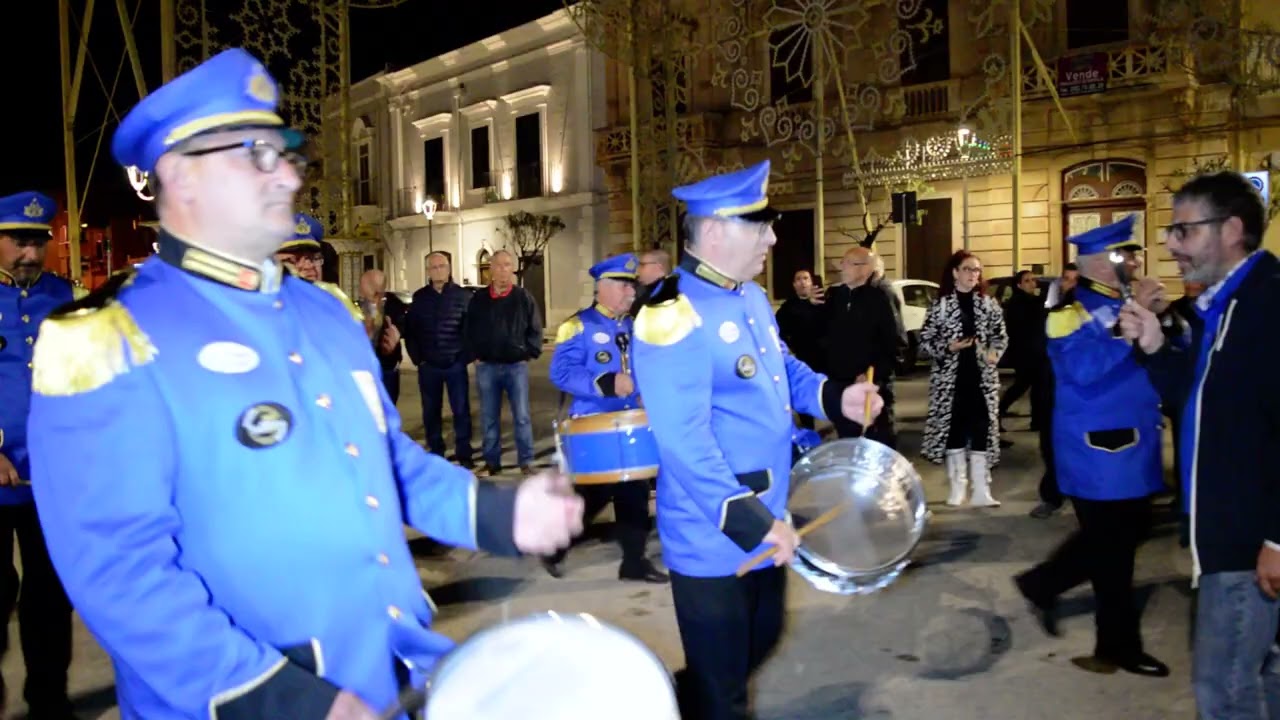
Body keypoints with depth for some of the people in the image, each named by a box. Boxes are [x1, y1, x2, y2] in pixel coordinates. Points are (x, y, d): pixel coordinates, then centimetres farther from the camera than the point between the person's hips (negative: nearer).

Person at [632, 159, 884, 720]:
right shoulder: (673, 317, -25)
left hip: (767, 517, 9)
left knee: (760, 642, 28)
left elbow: (784, 370, 20)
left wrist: (835, 396, 1)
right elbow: (685, 442, -30)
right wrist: (749, 522, -29)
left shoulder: (750, 296, 6)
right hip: (714, 537, -9)